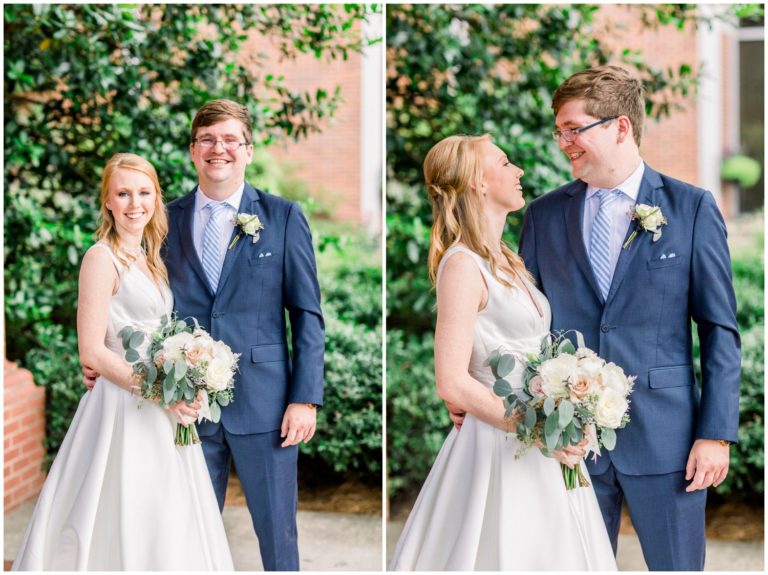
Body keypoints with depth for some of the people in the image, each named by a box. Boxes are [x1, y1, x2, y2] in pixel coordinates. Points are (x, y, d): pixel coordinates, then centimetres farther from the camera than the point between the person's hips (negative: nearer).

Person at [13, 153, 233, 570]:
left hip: (163, 411, 8)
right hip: (124, 410, -8)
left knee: (166, 530, 11)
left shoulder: (149, 259, 14)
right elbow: (92, 352, -15)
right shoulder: (102, 258, -10)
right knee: (124, 527, -3)